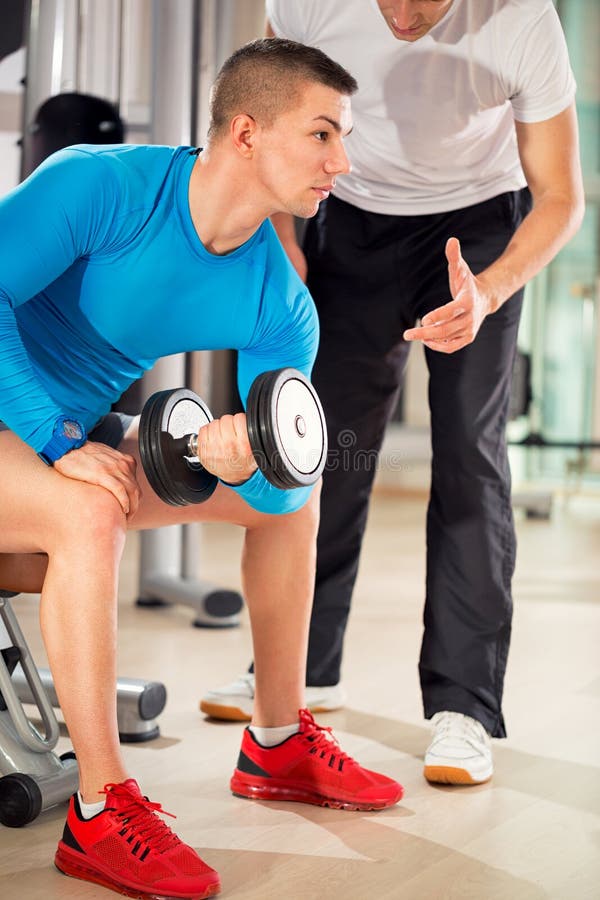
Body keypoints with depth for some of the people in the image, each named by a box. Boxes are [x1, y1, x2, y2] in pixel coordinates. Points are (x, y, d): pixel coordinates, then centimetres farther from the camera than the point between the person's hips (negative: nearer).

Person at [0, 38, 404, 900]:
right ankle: (101, 812, -25)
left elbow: (281, 486, -8)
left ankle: (279, 744, 20)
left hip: (82, 438, 7)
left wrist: (247, 460, -32)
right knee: (91, 512, -37)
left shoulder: (280, 306, -8)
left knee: (293, 497, 7)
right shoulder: (103, 186, -24)